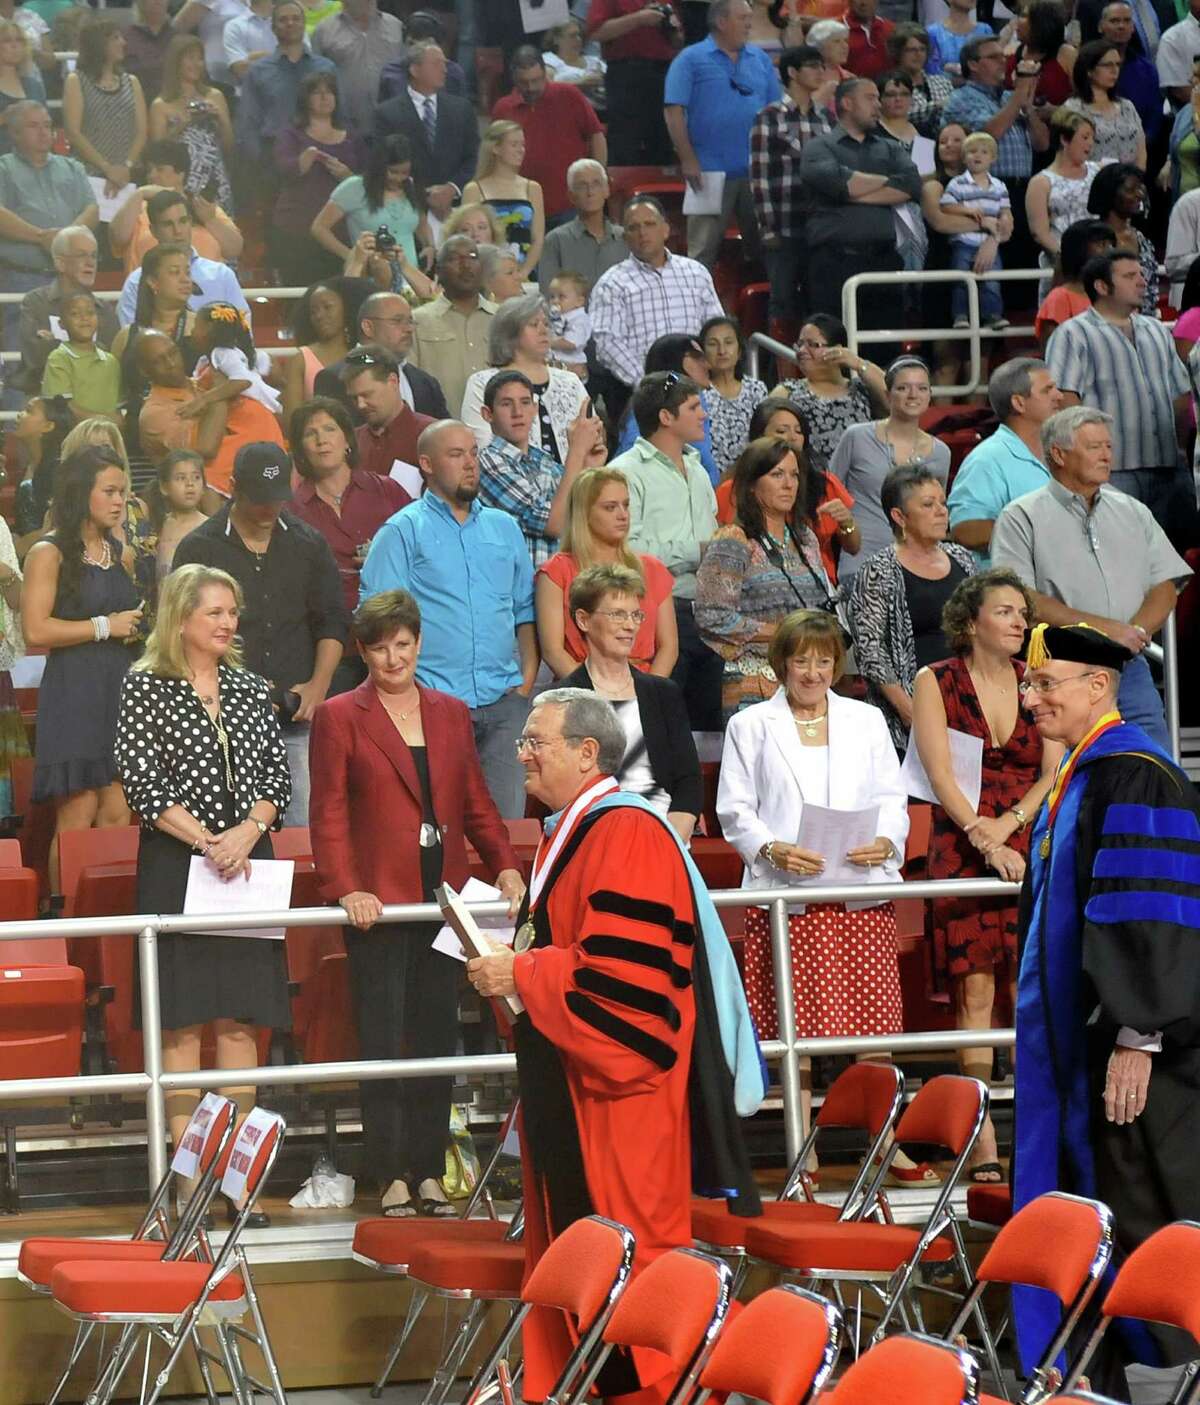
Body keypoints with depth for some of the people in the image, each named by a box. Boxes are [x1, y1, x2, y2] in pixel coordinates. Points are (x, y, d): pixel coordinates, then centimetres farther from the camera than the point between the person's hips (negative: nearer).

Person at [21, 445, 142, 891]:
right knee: (78, 814, -8)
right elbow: (35, 631, -14)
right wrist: (103, 627, -10)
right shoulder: (50, 554, -4)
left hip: (122, 691, 6)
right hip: (74, 696, -6)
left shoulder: (122, 554, 16)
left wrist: (138, 628, 11)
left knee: (118, 815, -1)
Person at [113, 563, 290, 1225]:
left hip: (248, 864, 4)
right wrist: (207, 841, -14)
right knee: (182, 1019, -4)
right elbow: (142, 781, -7)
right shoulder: (145, 686, -1)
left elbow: (278, 775, 9)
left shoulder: (251, 689, 13)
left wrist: (248, 831, -9)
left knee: (240, 1018, 3)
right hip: (175, 866, -4)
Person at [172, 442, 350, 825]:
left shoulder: (309, 545, 13)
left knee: (305, 824, -2)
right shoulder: (199, 548, 3)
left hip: (298, 721, 3)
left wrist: (319, 683, -1)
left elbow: (333, 621, 15)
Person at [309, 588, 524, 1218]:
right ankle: (391, 1179, 1)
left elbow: (476, 803, 15)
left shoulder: (450, 714, 14)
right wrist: (346, 888, -16)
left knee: (437, 1040, 6)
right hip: (379, 902, -4)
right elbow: (328, 814, -4)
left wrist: (506, 865, 0)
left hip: (442, 898, 4)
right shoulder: (339, 717, 1)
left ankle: (430, 1174, 12)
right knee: (383, 1041, -2)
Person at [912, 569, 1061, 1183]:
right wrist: (985, 840, -15)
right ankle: (982, 1145, -5)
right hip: (962, 850, -2)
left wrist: (1010, 822, -10)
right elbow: (941, 774, -5)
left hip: (1030, 849, 2)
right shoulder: (937, 682, 4)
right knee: (974, 993, -5)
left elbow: (1053, 773, 7)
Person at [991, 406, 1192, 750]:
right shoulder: (1022, 518, 2)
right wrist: (1101, 627, -15)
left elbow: (1166, 586, 13)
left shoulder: (1133, 513, 18)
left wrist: (1135, 632, -9)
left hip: (1130, 668, 4)